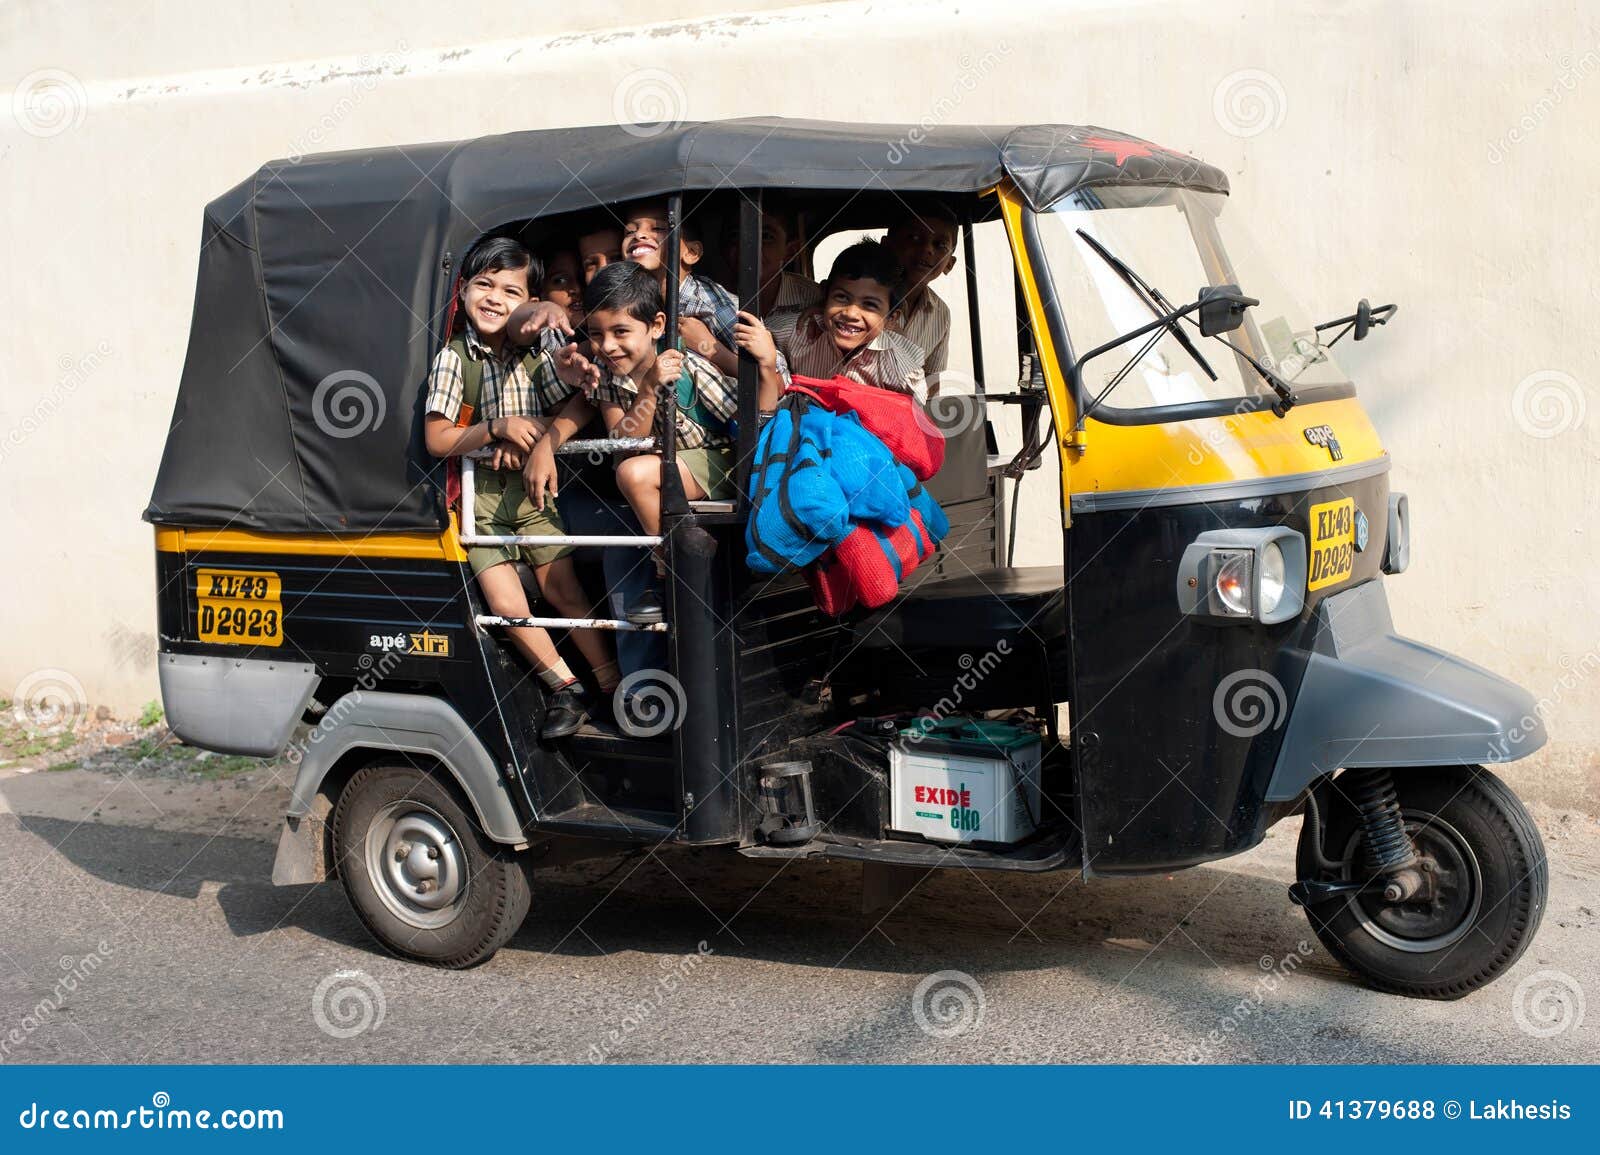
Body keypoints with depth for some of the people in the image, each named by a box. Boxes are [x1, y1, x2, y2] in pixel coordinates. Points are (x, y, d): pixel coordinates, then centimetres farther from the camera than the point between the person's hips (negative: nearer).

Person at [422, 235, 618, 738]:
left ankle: (612, 682, 7)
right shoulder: (453, 359, -8)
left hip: (531, 488, 2)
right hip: (479, 495, -2)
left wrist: (533, 437, -12)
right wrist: (499, 427, -22)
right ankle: (564, 688, 7)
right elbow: (437, 441, -11)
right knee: (507, 606, -8)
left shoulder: (535, 357, 2)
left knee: (563, 586, -4)